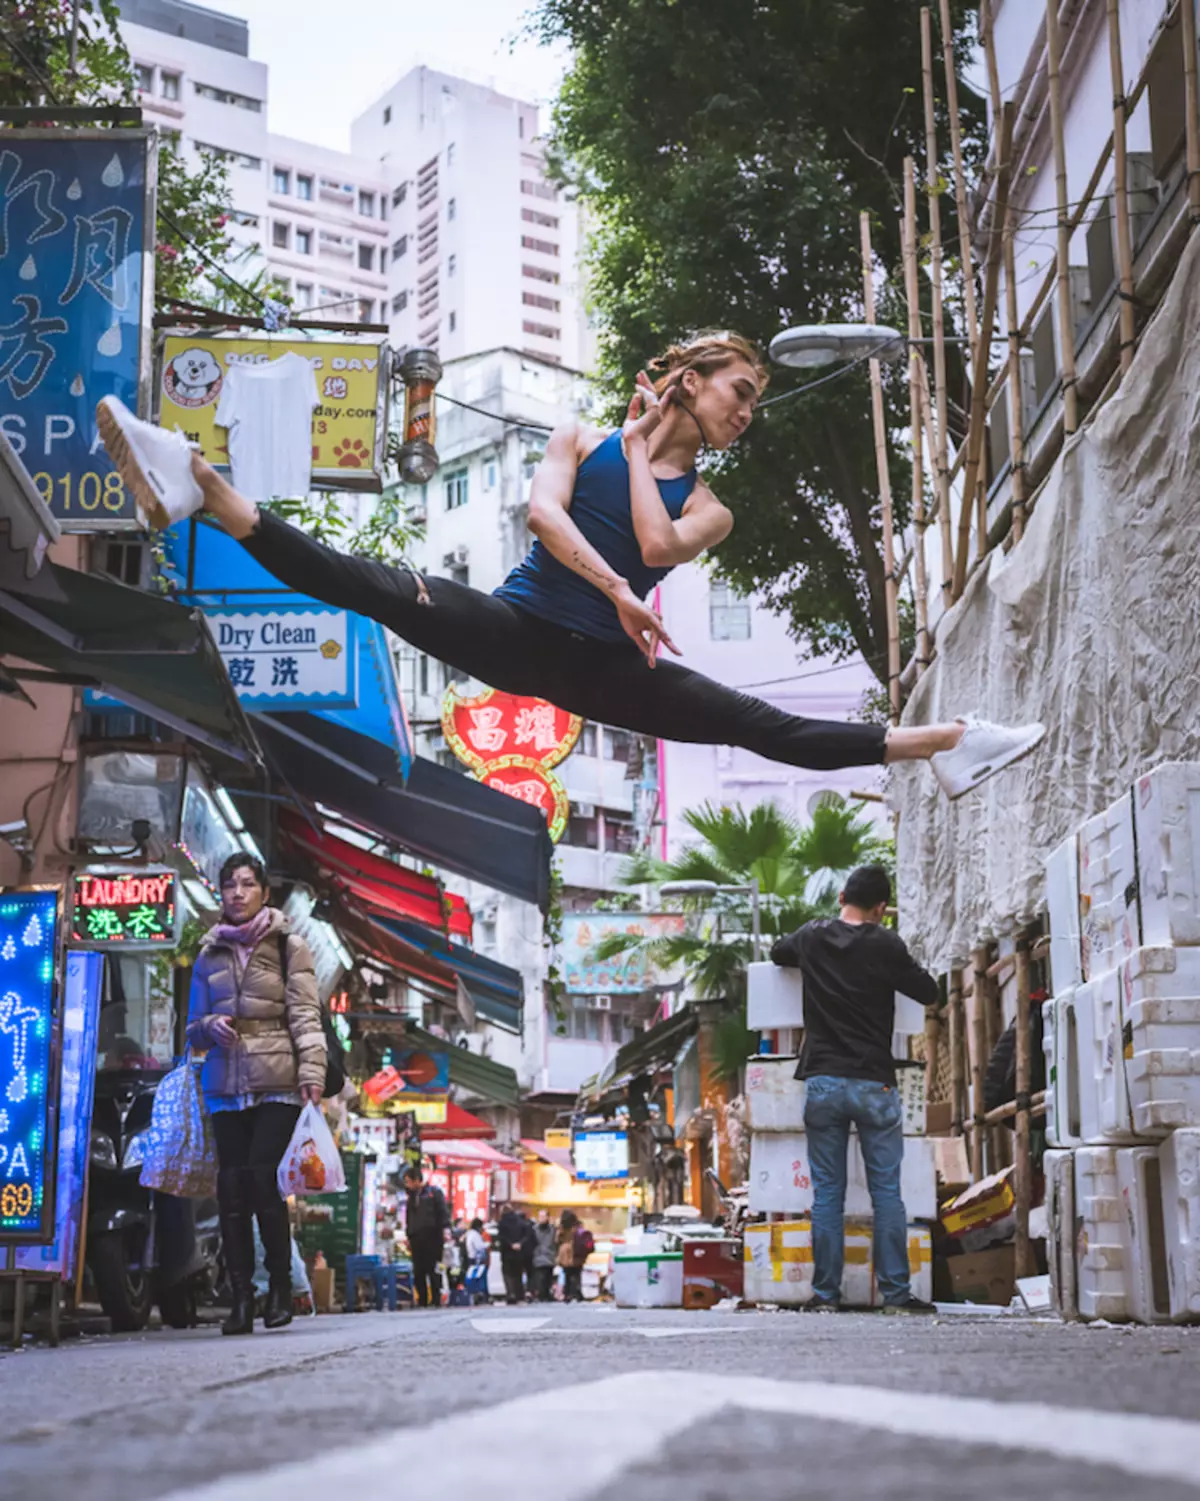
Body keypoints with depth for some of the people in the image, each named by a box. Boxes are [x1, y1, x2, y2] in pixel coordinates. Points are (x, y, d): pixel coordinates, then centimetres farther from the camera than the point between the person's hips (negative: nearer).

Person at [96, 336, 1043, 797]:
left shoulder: (708, 509, 13)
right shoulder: (582, 440, 9)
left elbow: (657, 546, -11)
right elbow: (541, 511, -13)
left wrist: (642, 454, 2)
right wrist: (615, 590, -25)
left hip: (603, 668, 2)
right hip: (518, 628, -2)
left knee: (766, 729, -8)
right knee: (379, 589, -26)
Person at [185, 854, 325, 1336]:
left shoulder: (288, 946, 5)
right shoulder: (209, 954, 15)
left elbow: (305, 1013, -2)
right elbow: (194, 1029, 19)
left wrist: (312, 1068, -16)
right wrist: (210, 1027, -4)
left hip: (277, 1083, -3)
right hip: (226, 1087, 4)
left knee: (260, 1177, -15)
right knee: (231, 1188, -3)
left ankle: (280, 1286, 0)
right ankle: (241, 1297, 1)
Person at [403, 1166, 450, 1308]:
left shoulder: (434, 1192, 1)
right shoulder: (412, 1196, 20)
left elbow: (443, 1211, -6)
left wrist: (445, 1229, -16)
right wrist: (408, 1236, 19)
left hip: (432, 1237, -6)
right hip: (416, 1239, 6)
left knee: (433, 1270, -6)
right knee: (418, 1272, 1)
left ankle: (436, 1300, -2)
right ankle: (422, 1301, 6)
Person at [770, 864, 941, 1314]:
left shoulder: (812, 938, 5)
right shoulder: (886, 946, -6)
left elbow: (777, 952, 27)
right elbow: (930, 994, 4)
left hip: (822, 1083, 3)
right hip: (873, 1084, -3)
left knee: (827, 1193, 6)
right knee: (886, 1192, 2)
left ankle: (825, 1294, 6)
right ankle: (896, 1293, 1)